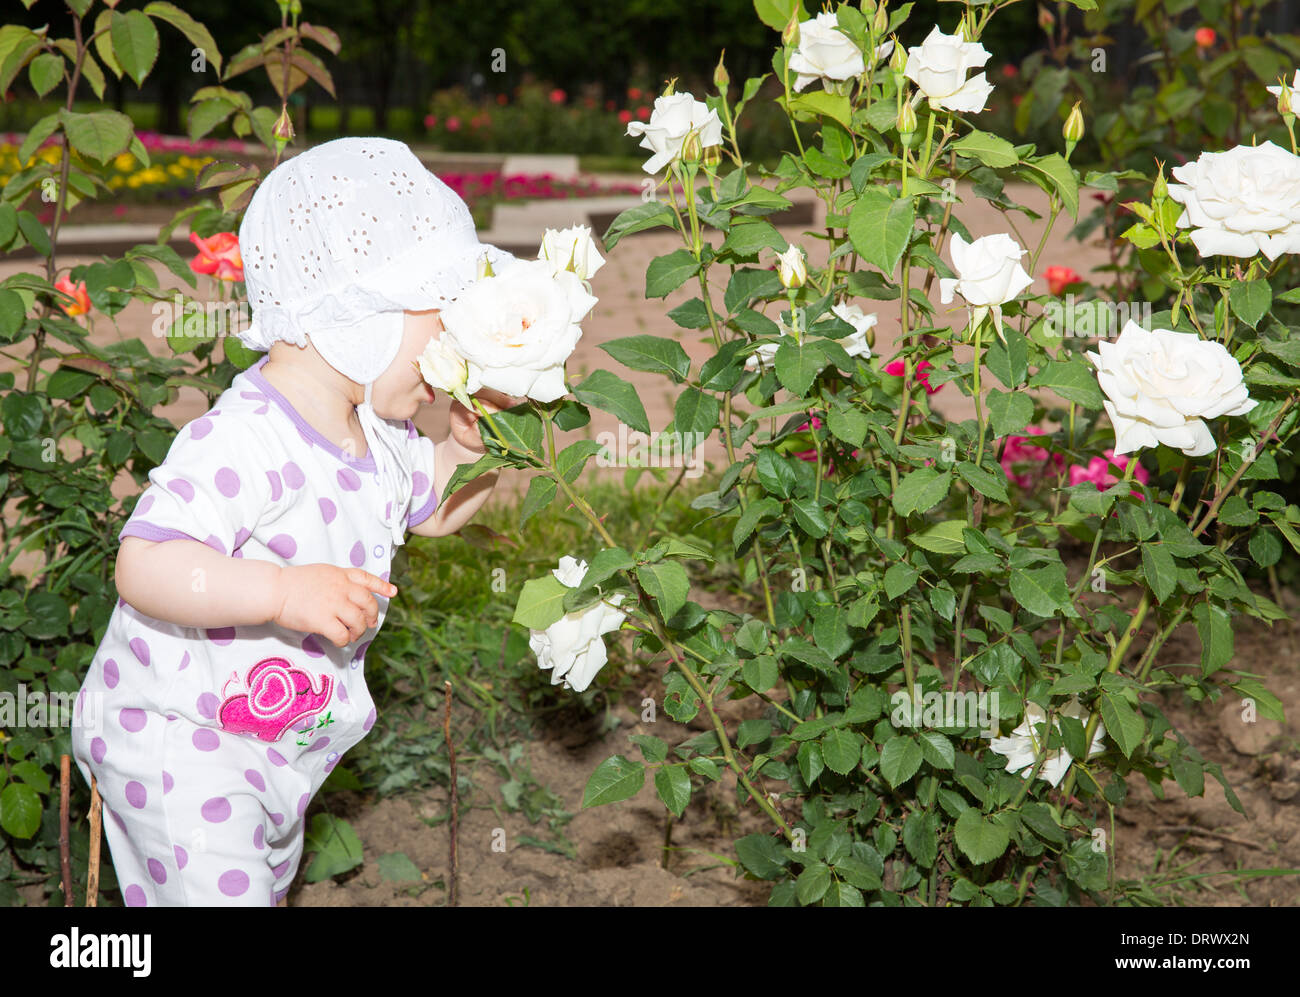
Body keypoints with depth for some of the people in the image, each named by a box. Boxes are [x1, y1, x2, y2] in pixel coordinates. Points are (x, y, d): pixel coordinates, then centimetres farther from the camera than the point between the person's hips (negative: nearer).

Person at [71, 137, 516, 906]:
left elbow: (433, 507, 18)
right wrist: (282, 592, -45)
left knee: (269, 882, 24)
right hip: (175, 748, -9)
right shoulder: (242, 442, -31)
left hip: (284, 739, 9)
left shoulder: (380, 432, -1)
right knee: (219, 891, -9)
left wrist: (471, 446, 0)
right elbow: (146, 568, -38)